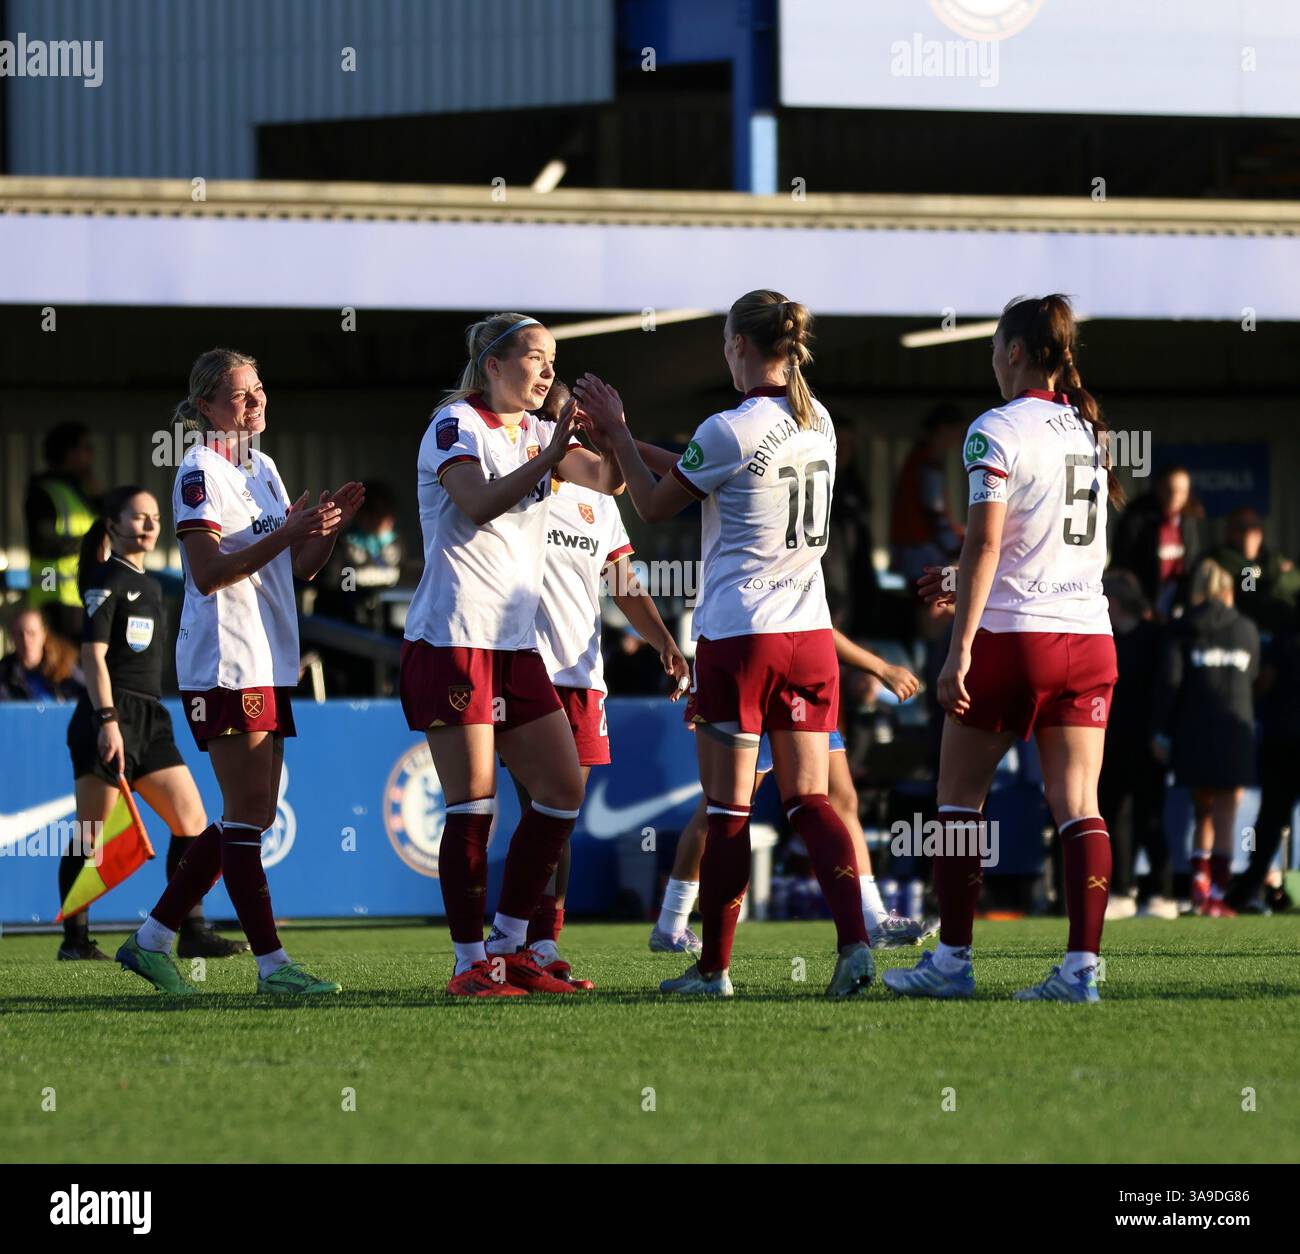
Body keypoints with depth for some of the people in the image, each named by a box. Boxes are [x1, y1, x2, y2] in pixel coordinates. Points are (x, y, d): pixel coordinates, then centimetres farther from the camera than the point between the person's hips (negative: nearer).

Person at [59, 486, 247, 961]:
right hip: (110, 718, -9)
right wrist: (108, 720, -23)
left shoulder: (150, 585, 20)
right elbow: (93, 655, -15)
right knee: (92, 834, -5)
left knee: (191, 823, 3)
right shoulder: (107, 580, -7)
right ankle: (75, 939, 2)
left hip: (150, 721, 9)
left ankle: (191, 932, 6)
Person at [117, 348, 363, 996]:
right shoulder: (200, 473, -9)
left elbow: (295, 568, 18)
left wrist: (328, 526, 0)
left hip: (268, 663, 9)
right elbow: (208, 572, -18)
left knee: (250, 815, 9)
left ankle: (150, 940, 16)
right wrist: (286, 534, -25)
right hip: (224, 666, -9)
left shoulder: (263, 469, 17)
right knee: (248, 814, -8)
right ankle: (272, 964, -8)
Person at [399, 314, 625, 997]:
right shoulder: (455, 425, -5)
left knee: (563, 788, 4)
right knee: (473, 801, -8)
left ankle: (509, 947, 12)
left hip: (515, 644, 8)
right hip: (453, 639, -8)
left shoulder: (535, 432, 16)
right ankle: (470, 962, -2)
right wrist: (550, 454, -28)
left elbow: (607, 478, 3)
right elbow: (480, 504, -22)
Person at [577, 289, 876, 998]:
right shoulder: (817, 422, 8)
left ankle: (713, 967, 9)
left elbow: (654, 506, 0)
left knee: (727, 807, 3)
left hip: (738, 634, -6)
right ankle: (854, 942, -11)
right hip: (809, 633, 6)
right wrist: (622, 443, 22)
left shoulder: (729, 431, -14)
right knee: (809, 801, 6)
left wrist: (618, 434, 12)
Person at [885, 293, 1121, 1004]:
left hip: (1012, 635, -5)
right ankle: (1081, 966, -8)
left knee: (959, 794, 7)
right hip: (1090, 635, 6)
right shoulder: (1089, 431, 13)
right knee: (1078, 804, 0)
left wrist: (959, 647, -16)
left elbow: (984, 544, -16)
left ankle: (952, 960, 9)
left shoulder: (996, 430, -7)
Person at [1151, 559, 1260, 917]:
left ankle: (1199, 878, 1)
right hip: (1235, 732, -1)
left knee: (1203, 812, 17)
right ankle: (1217, 895, -3)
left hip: (1193, 735, 1)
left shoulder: (1182, 630, 0)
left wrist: (1160, 731, -4)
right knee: (1226, 817, 2)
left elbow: (1169, 679, -7)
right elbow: (1254, 676, 9)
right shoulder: (1247, 630, 5)